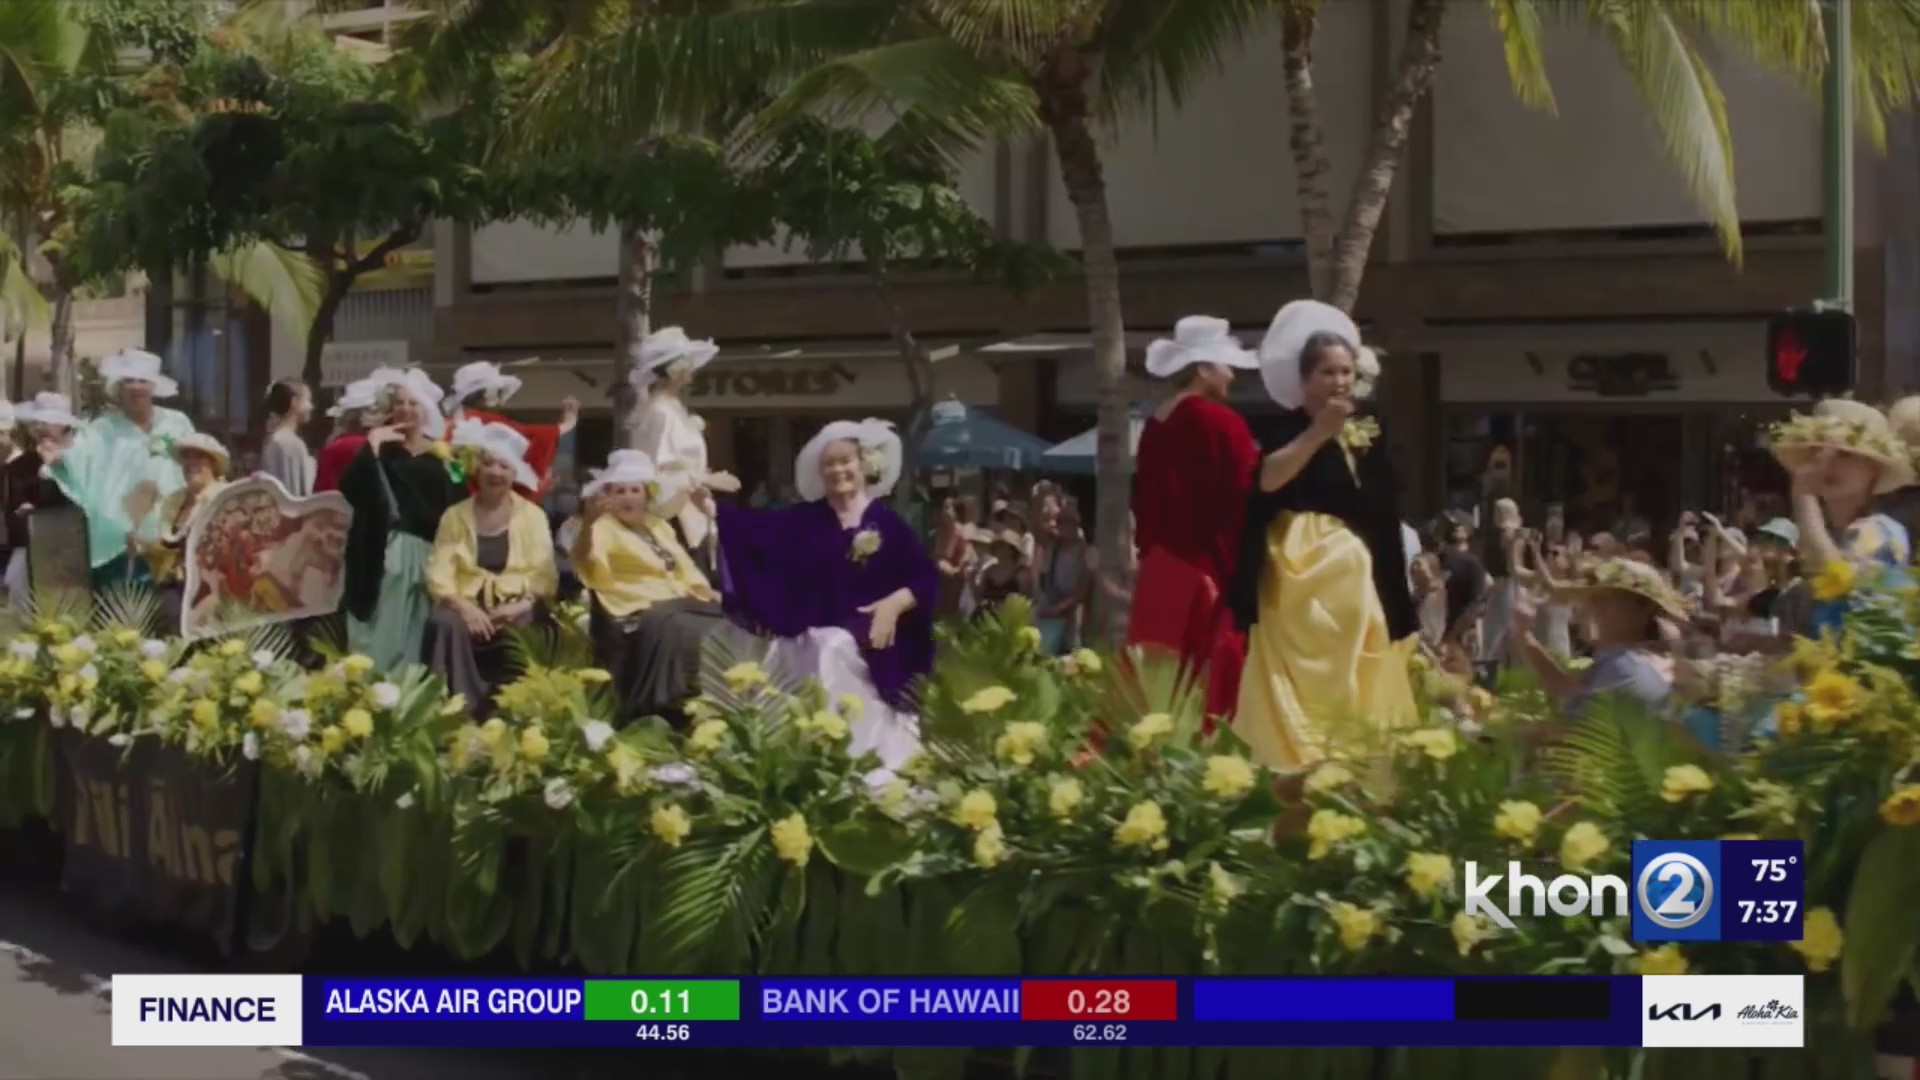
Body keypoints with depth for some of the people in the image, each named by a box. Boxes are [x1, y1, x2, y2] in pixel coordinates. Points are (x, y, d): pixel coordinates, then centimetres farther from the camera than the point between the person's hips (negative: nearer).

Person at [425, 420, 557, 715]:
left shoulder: (532, 515, 11)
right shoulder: (455, 515, 12)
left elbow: (544, 576, 3)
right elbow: (438, 572, 2)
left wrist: (520, 605, -18)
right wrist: (462, 605, -18)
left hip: (515, 609, 0)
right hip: (467, 605, 1)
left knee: (523, 629, -35)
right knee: (445, 624, -34)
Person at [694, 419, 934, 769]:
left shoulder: (887, 523, 4)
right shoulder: (806, 520, 9)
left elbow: (926, 578, -1)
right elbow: (753, 527, -3)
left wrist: (894, 604, -17)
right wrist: (711, 505, -15)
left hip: (867, 642, -2)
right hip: (810, 637, 2)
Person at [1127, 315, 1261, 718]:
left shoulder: (1155, 424, 11)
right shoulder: (1220, 422, -12)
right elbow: (1249, 496, -12)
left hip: (1161, 572, 8)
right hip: (1211, 571, -8)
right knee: (1214, 678, -6)